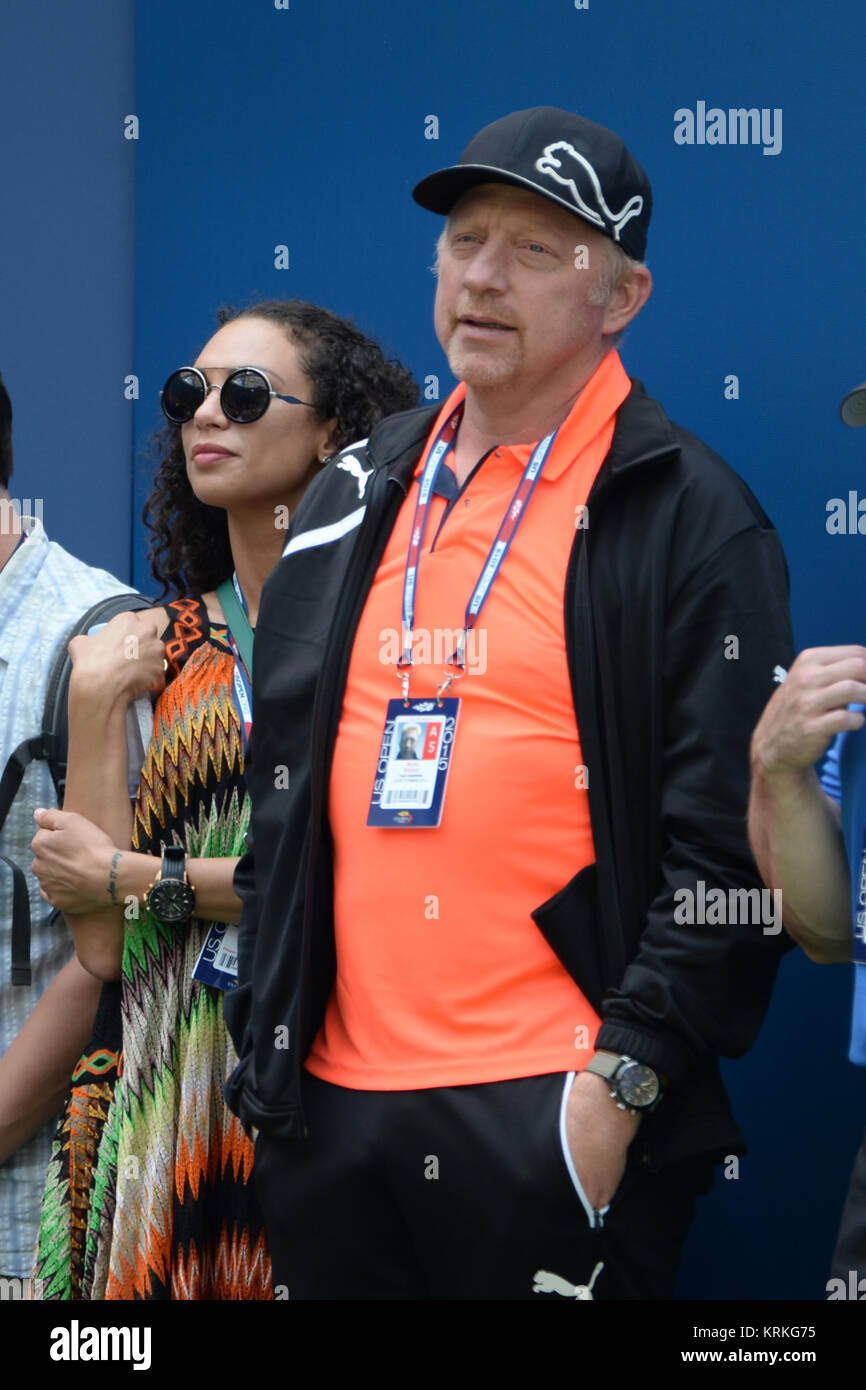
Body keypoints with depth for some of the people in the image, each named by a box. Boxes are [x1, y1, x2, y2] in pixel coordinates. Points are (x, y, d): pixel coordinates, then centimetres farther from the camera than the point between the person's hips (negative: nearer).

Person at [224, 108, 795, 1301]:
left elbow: (731, 846, -10)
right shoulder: (355, 500, 14)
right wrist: (260, 1028, 14)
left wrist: (625, 1078, -15)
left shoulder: (691, 516, -5)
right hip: (333, 1102, 6)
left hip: (557, 1118, -6)